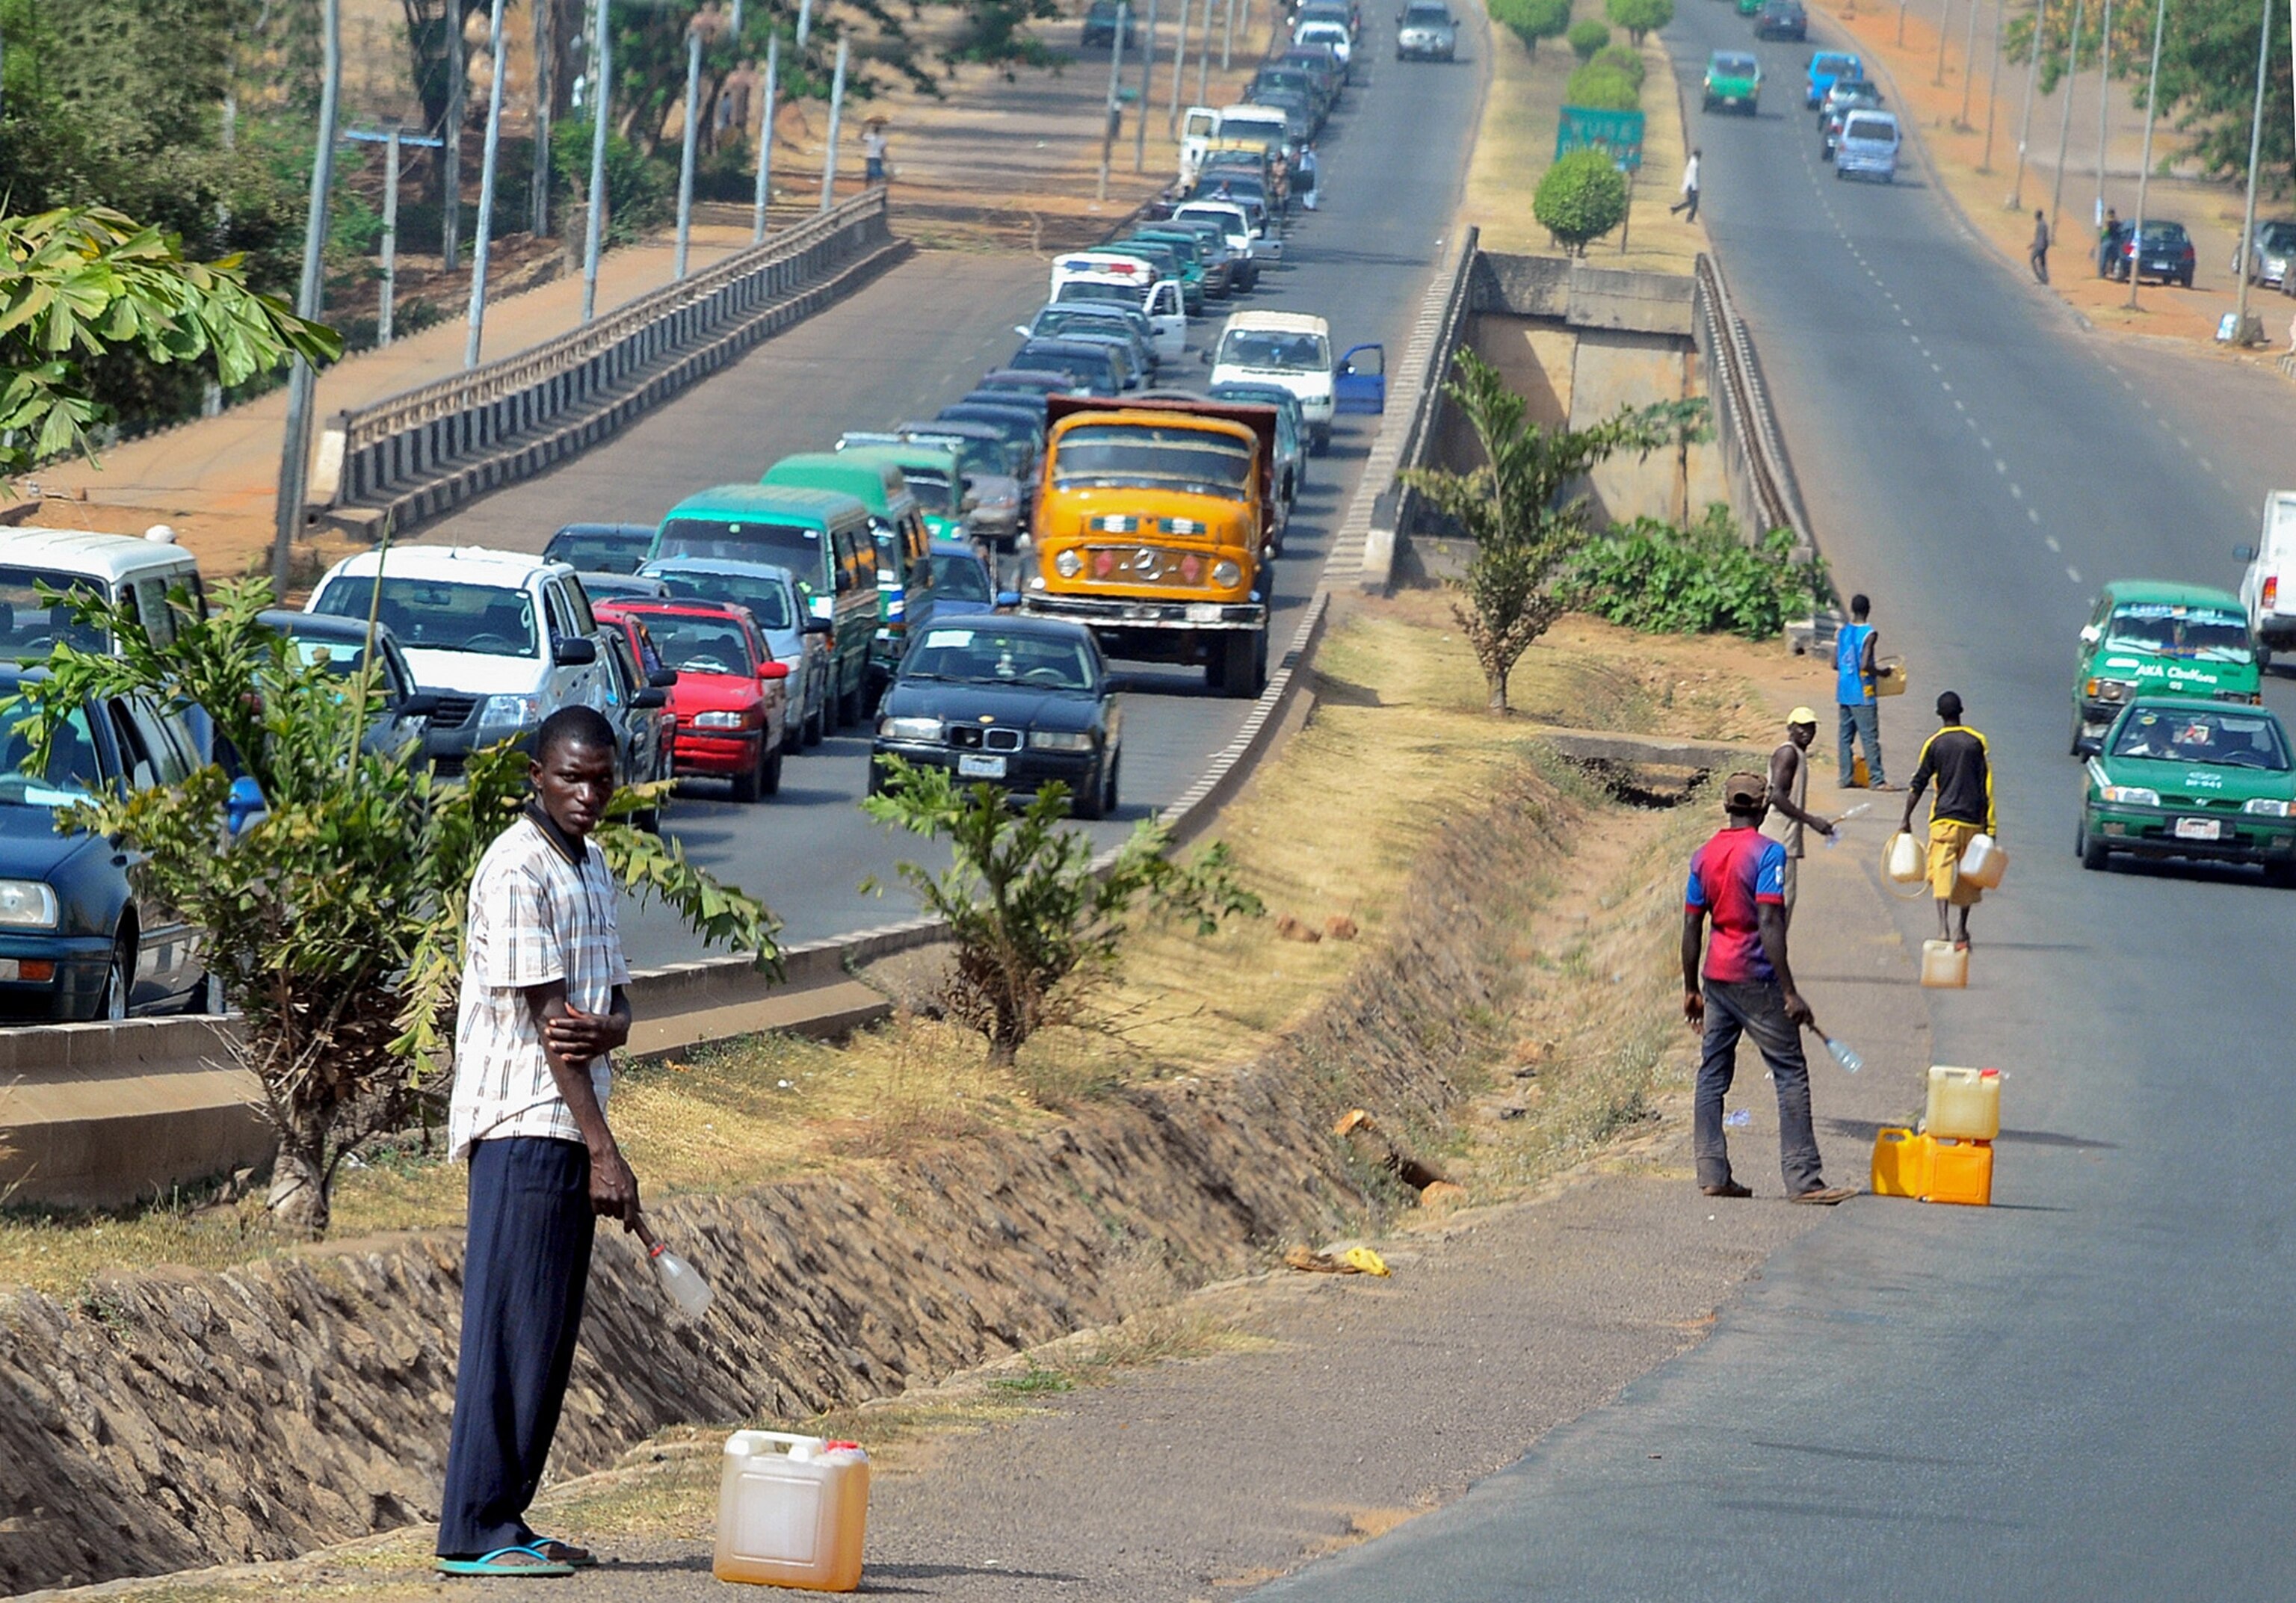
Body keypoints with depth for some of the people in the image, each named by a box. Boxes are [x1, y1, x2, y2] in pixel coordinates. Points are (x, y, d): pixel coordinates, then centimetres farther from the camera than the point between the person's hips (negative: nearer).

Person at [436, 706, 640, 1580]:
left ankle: (506, 1521, 14)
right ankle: (476, 1533, -9)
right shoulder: (518, 869, -12)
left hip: (567, 1127, 9)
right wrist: (604, 1151, -18)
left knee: (550, 1337, 9)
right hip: (522, 1122, -9)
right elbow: (545, 1014, -16)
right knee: (511, 1328, -10)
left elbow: (612, 1005, 15)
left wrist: (605, 1030, -12)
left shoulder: (591, 867, 17)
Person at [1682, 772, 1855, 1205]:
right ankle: (1802, 1179, -6)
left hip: (1716, 976, 6)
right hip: (1756, 979, -6)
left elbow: (1691, 928, 10)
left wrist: (1691, 990, 18)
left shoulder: (1704, 856, 7)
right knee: (1790, 1074, -2)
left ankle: (1713, 1174, 7)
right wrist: (1789, 993, -18)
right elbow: (1770, 925, -18)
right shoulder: (1767, 853, -11)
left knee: (1713, 1075, 10)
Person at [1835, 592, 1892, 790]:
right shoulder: (1869, 634, -13)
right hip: (1862, 694, -6)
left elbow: (1835, 664, 6)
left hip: (1844, 692, 6)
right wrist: (1881, 672, -3)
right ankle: (1876, 779, -5)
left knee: (1845, 735, 10)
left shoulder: (1842, 632, 6)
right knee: (1870, 738, -4)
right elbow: (1865, 665, -20)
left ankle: (1846, 778, 10)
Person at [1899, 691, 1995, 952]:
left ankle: (1943, 928, -23)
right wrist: (1989, 825, 4)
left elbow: (1918, 784, 0)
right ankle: (1961, 931, 18)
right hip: (1972, 820, 2)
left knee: (1942, 872, -7)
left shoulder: (1934, 744, 0)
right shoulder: (1977, 742, 2)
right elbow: (1987, 786, 0)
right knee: (1967, 877, 13)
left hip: (1943, 818, -2)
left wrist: (1906, 818, 8)